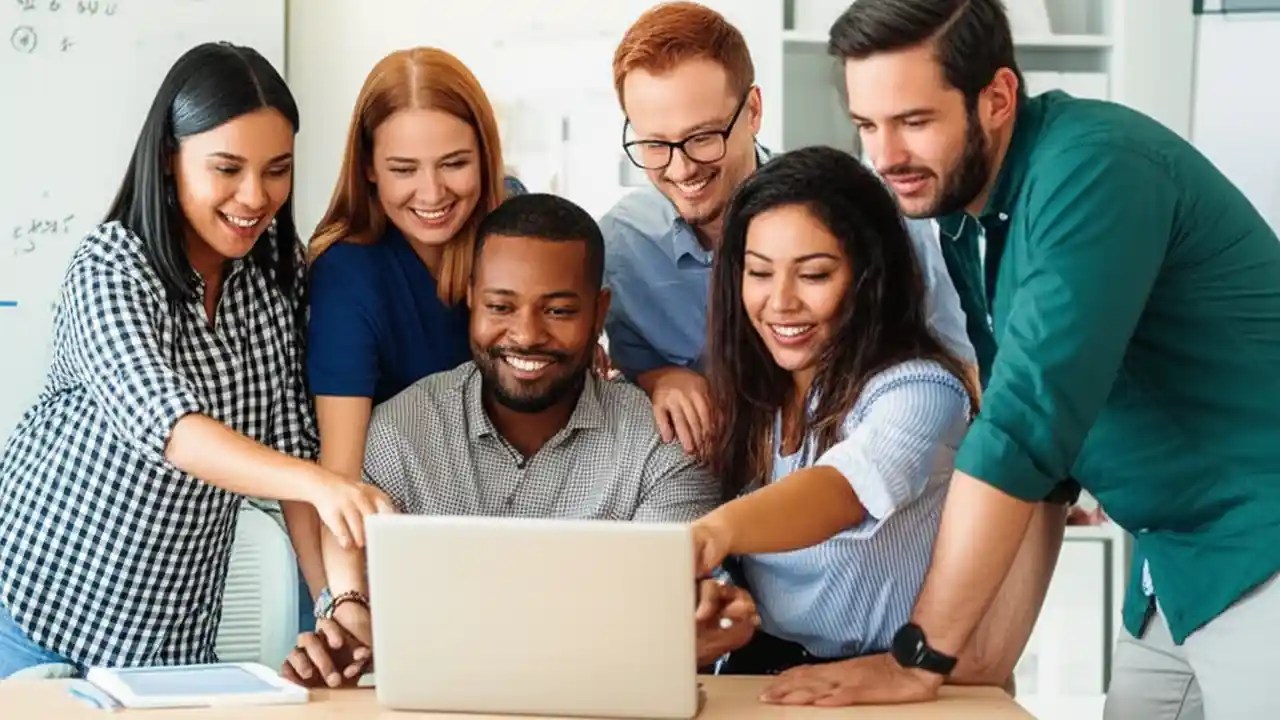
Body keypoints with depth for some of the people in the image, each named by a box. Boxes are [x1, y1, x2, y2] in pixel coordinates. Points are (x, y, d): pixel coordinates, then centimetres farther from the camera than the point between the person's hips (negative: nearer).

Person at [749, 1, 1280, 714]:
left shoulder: (1092, 170, -22)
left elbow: (1029, 415, -28)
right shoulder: (960, 207, 4)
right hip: (1177, 559, 8)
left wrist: (919, 657, -26)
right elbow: (1032, 413, 10)